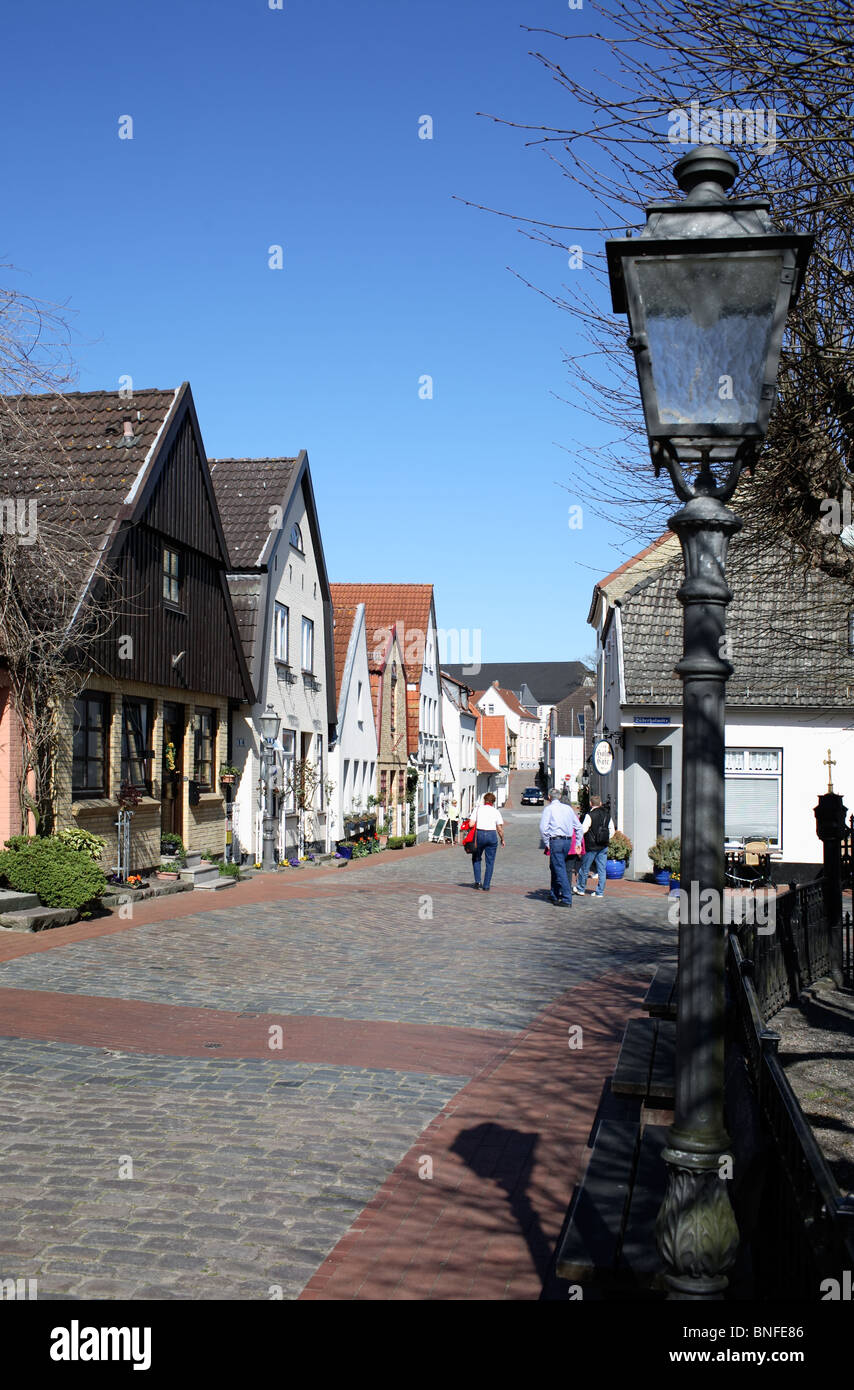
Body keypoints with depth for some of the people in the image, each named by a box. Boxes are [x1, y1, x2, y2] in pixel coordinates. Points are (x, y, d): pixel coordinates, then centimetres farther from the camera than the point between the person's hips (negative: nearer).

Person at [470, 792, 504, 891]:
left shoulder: (478, 809, 4)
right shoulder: (496, 811, 6)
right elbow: (500, 829, 1)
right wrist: (502, 839, 15)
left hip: (479, 834, 0)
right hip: (492, 835, 0)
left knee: (476, 858, 21)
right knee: (490, 862, 8)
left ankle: (477, 881, 9)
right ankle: (486, 887, 6)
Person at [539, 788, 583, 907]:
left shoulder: (549, 809, -4)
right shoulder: (568, 808, 12)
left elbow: (543, 828, -12)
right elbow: (578, 826, 15)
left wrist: (547, 843, -1)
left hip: (556, 840, -6)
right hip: (568, 840, 6)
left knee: (560, 869, -6)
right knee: (554, 867, 21)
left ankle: (567, 899, -12)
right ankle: (554, 895, 28)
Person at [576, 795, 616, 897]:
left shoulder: (590, 815, -13)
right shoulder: (607, 814, 6)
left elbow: (583, 829, -17)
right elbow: (612, 830, 11)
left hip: (591, 846, -5)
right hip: (603, 846, 5)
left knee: (584, 867, 9)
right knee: (601, 869, 8)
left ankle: (580, 889, 21)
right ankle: (600, 892, 8)